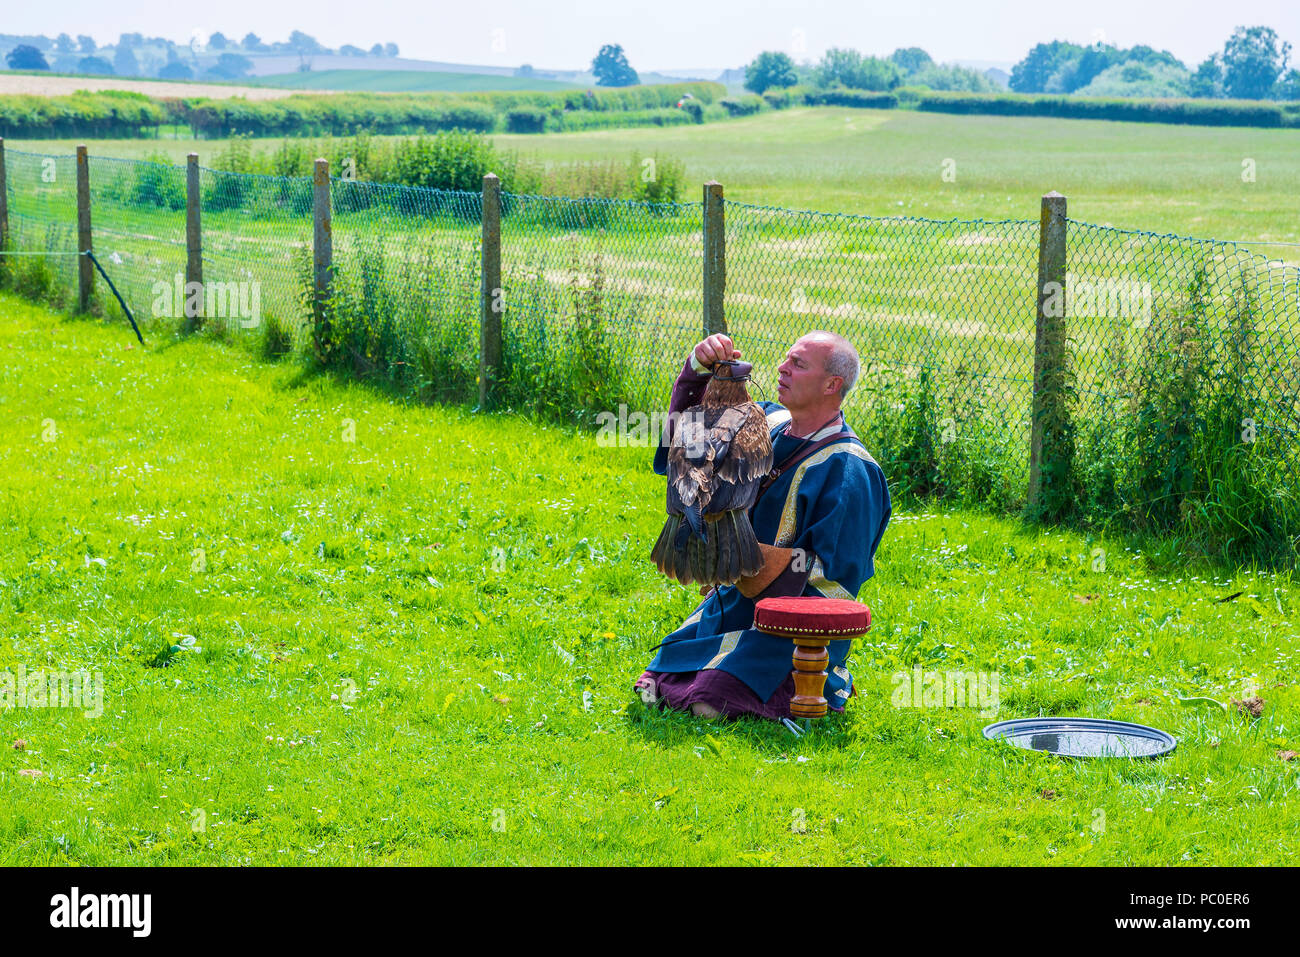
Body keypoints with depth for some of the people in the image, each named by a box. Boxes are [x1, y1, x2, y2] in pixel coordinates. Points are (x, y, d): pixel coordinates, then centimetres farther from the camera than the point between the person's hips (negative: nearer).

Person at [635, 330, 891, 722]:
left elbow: (835, 571, -19)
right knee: (654, 689, 4)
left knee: (711, 702, -23)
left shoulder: (849, 469, -18)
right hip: (731, 602, 8)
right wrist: (700, 365, -10)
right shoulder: (769, 422, 4)